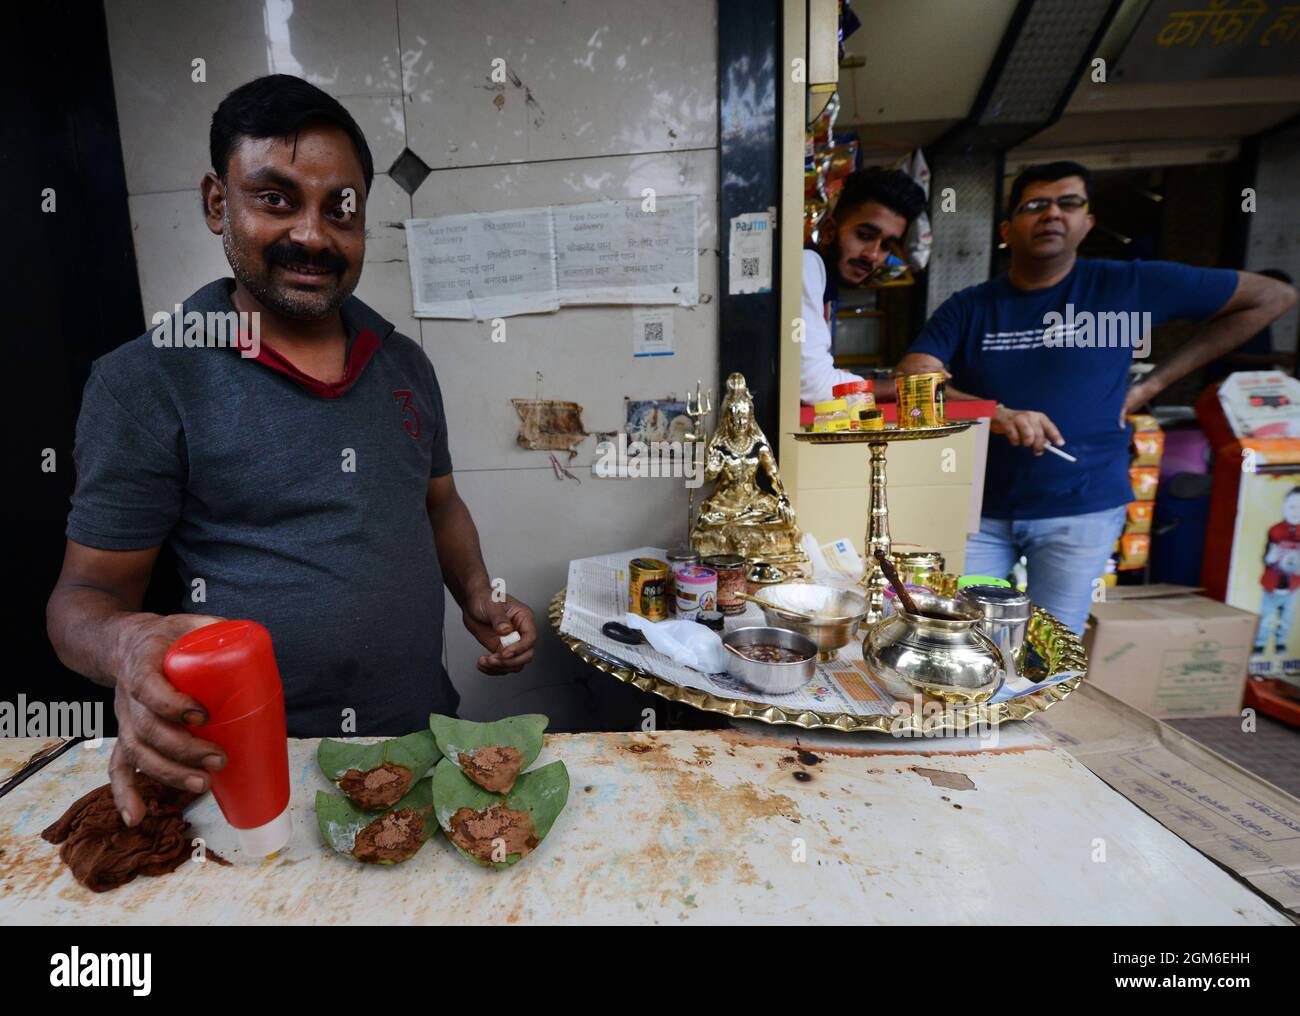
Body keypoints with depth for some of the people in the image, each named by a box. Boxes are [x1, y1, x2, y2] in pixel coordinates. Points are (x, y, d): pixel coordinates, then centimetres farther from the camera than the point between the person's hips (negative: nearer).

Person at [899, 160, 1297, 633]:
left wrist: (1153, 383, 3)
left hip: (1081, 510, 0)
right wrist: (995, 413, -30)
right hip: (980, 509, 1)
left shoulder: (1127, 286, 0)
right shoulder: (967, 308, 1)